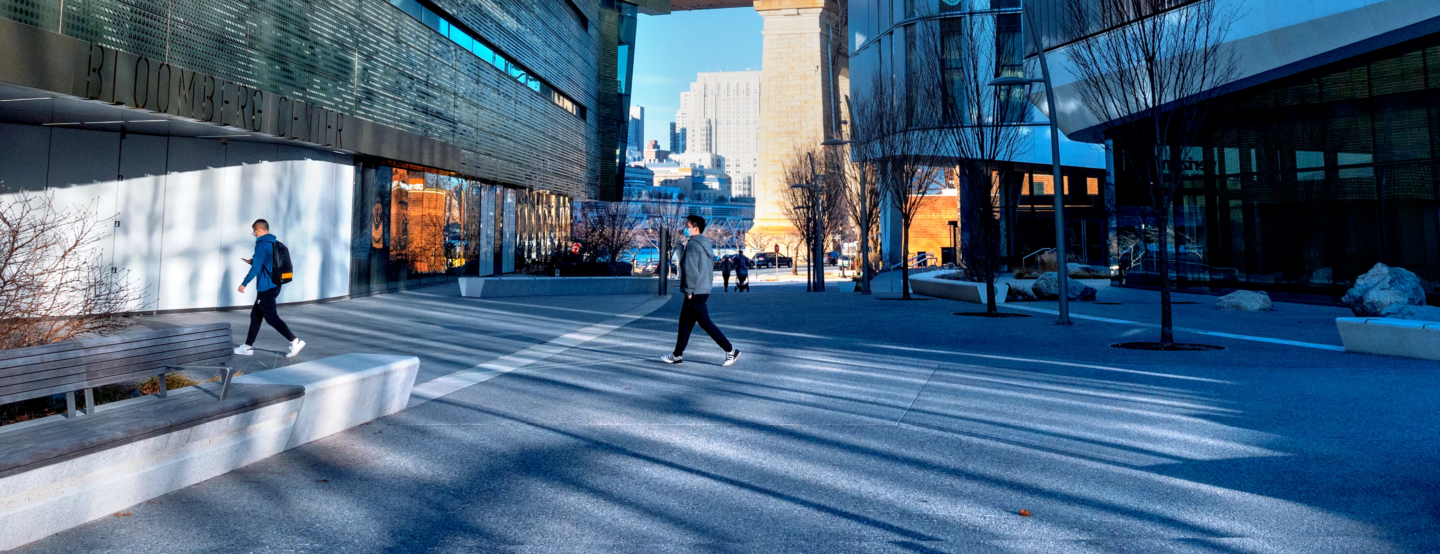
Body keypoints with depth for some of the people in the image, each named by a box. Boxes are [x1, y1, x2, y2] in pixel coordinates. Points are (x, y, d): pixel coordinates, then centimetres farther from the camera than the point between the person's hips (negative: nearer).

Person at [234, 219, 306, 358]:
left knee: (271, 317, -7)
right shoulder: (275, 244, 13)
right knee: (255, 315, 16)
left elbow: (256, 268, -18)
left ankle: (295, 341, -14)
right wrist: (254, 262, 20)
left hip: (265, 288, -9)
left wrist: (244, 283, -11)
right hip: (275, 286, 10)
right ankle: (248, 346, 22)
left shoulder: (262, 245, -14)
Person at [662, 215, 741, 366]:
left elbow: (691, 270, -21)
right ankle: (677, 355, 19)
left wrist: (688, 290, -17)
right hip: (704, 290, 10)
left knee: (705, 323, -5)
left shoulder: (692, 245, -15)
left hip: (695, 292, -10)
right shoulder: (707, 244, 15)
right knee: (685, 322, 14)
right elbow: (710, 268, 20)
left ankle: (730, 350, -3)